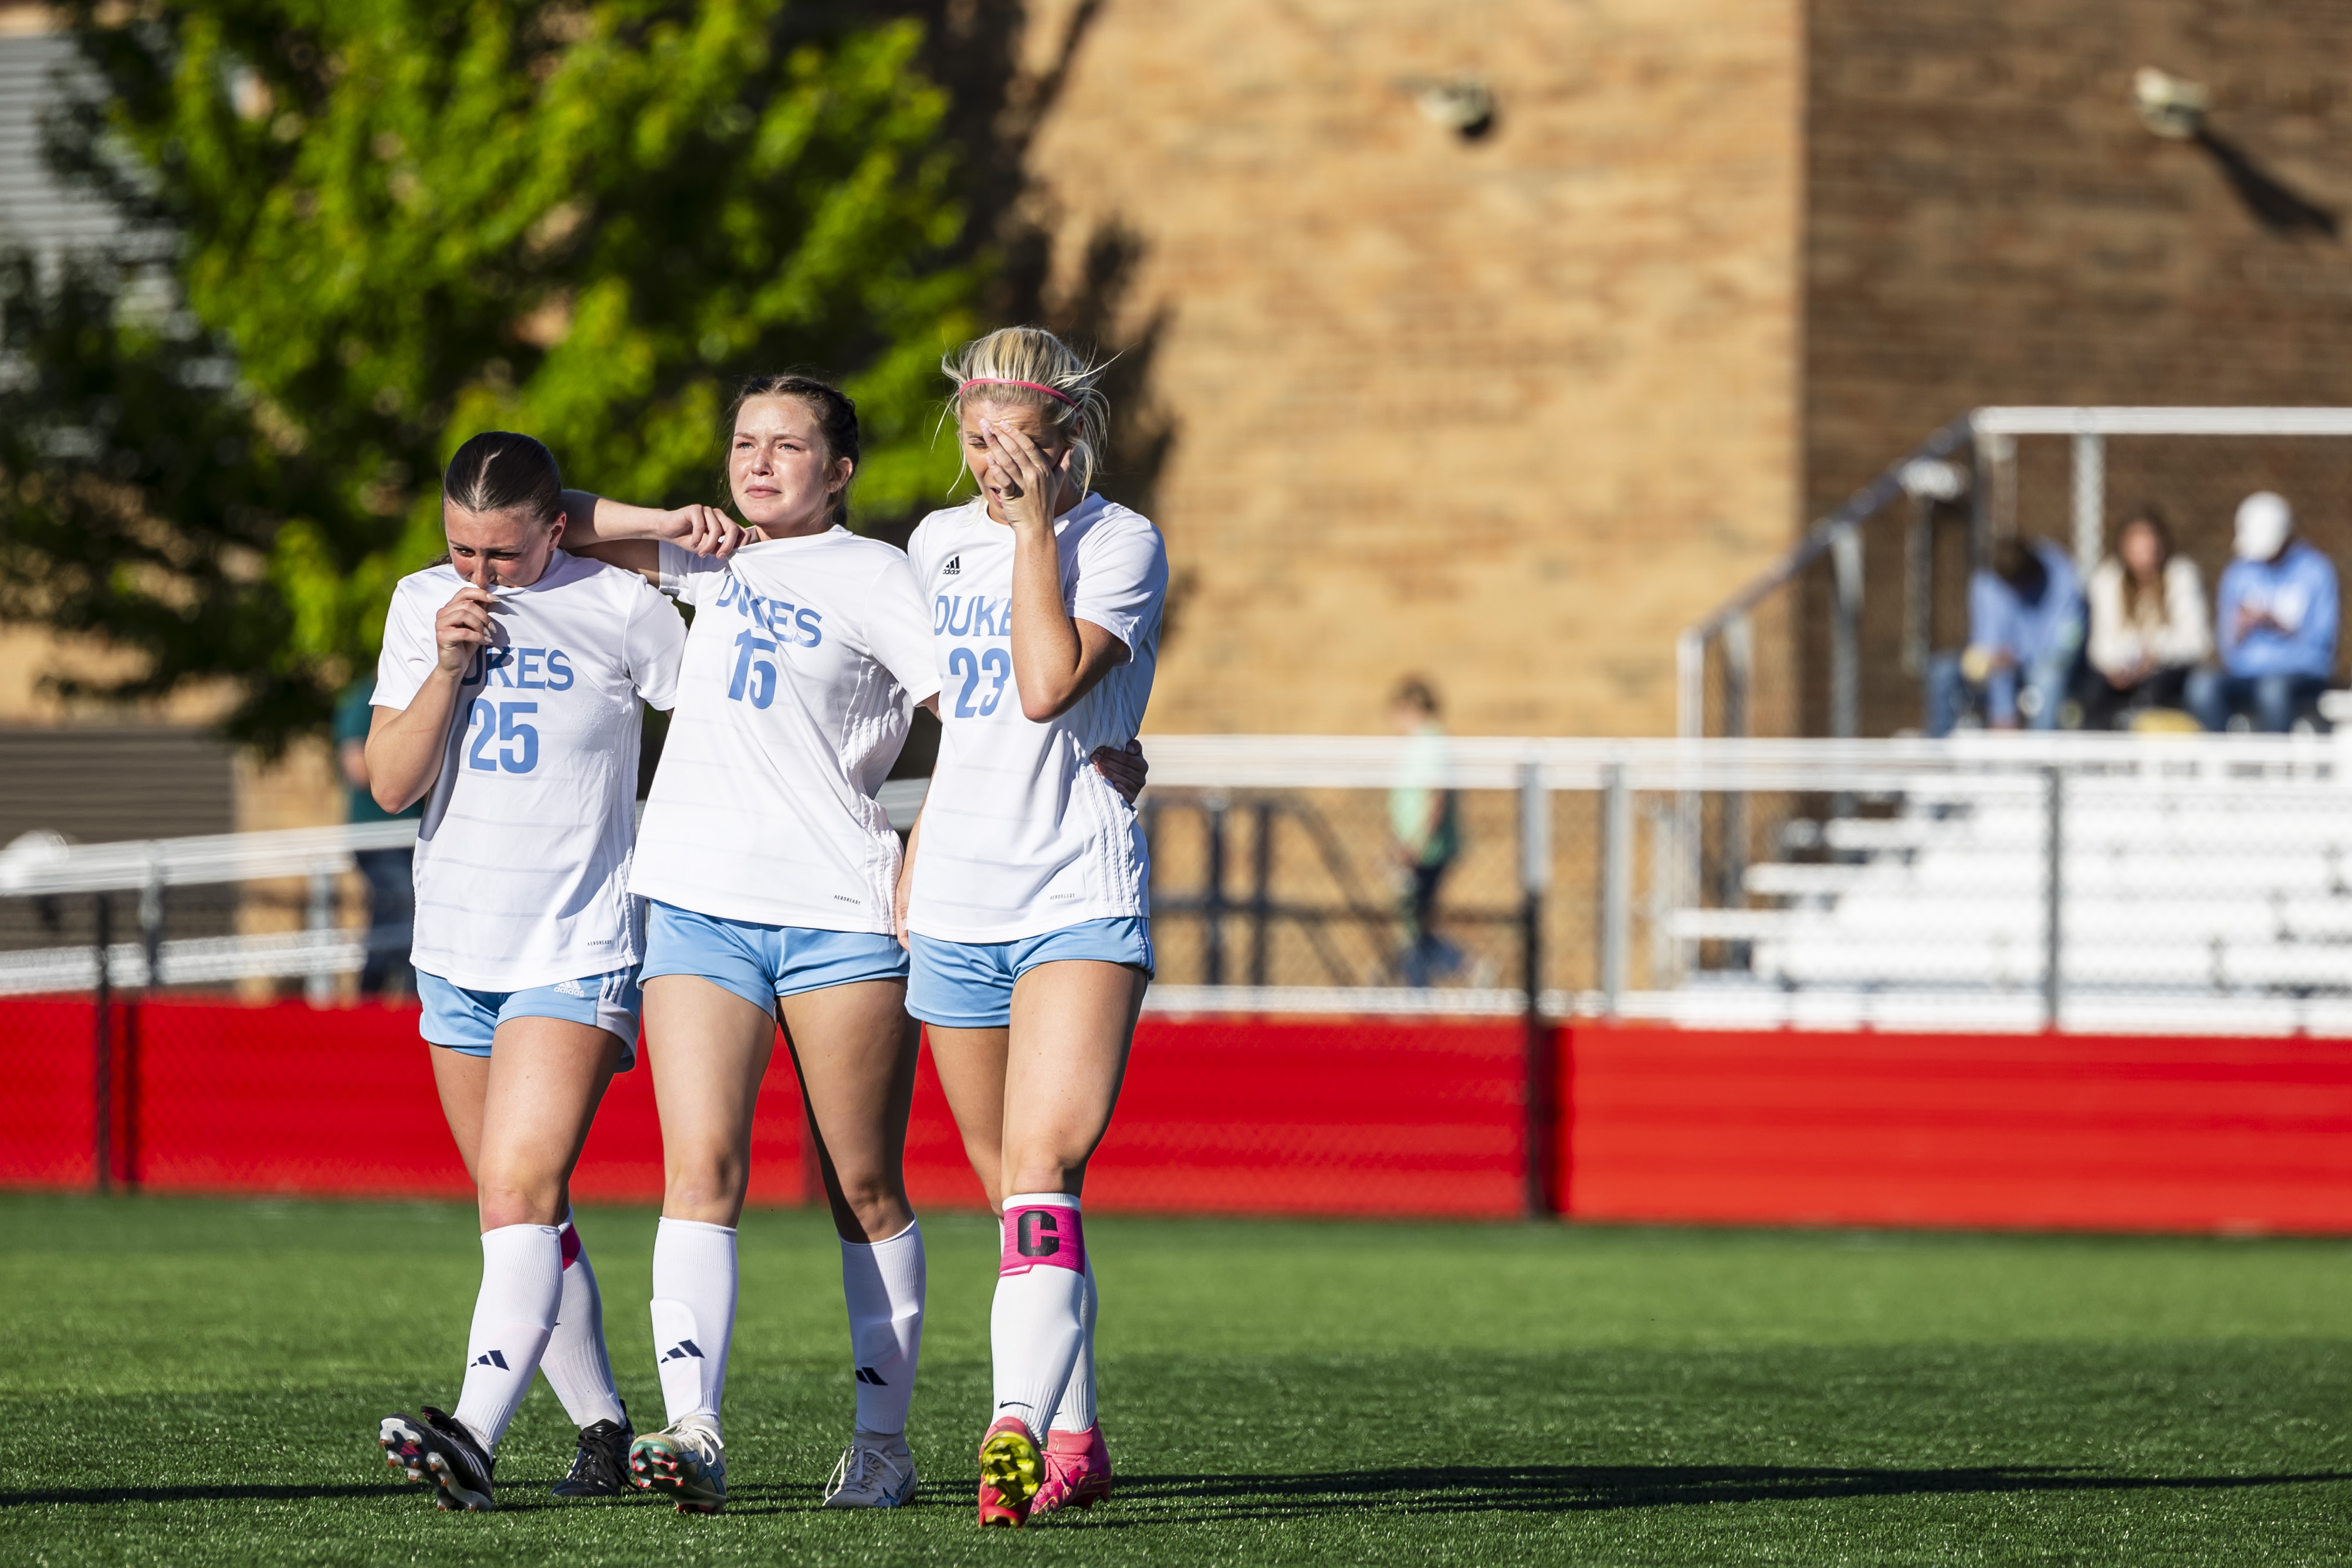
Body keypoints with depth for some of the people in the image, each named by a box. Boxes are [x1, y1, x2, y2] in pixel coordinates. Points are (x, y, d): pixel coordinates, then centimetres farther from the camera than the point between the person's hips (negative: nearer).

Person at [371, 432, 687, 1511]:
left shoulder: (622, 612, -7)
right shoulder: (422, 605, 5)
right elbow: (390, 784, 0)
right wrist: (448, 667, -13)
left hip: (577, 956, -6)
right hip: (456, 955, 6)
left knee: (519, 1195, -20)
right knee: (526, 1217, 11)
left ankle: (473, 1439, -32)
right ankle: (601, 1425, 24)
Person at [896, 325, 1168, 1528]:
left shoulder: (1120, 543, -6)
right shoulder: (939, 543, 12)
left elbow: (1048, 685, -21)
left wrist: (1035, 524, -16)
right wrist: (909, 863, 22)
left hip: (1081, 898, -6)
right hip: (956, 909, 6)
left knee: (1041, 1170, -21)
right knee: (1012, 1192, 10)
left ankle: (1019, 1428, -34)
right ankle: (1074, 1442, 20)